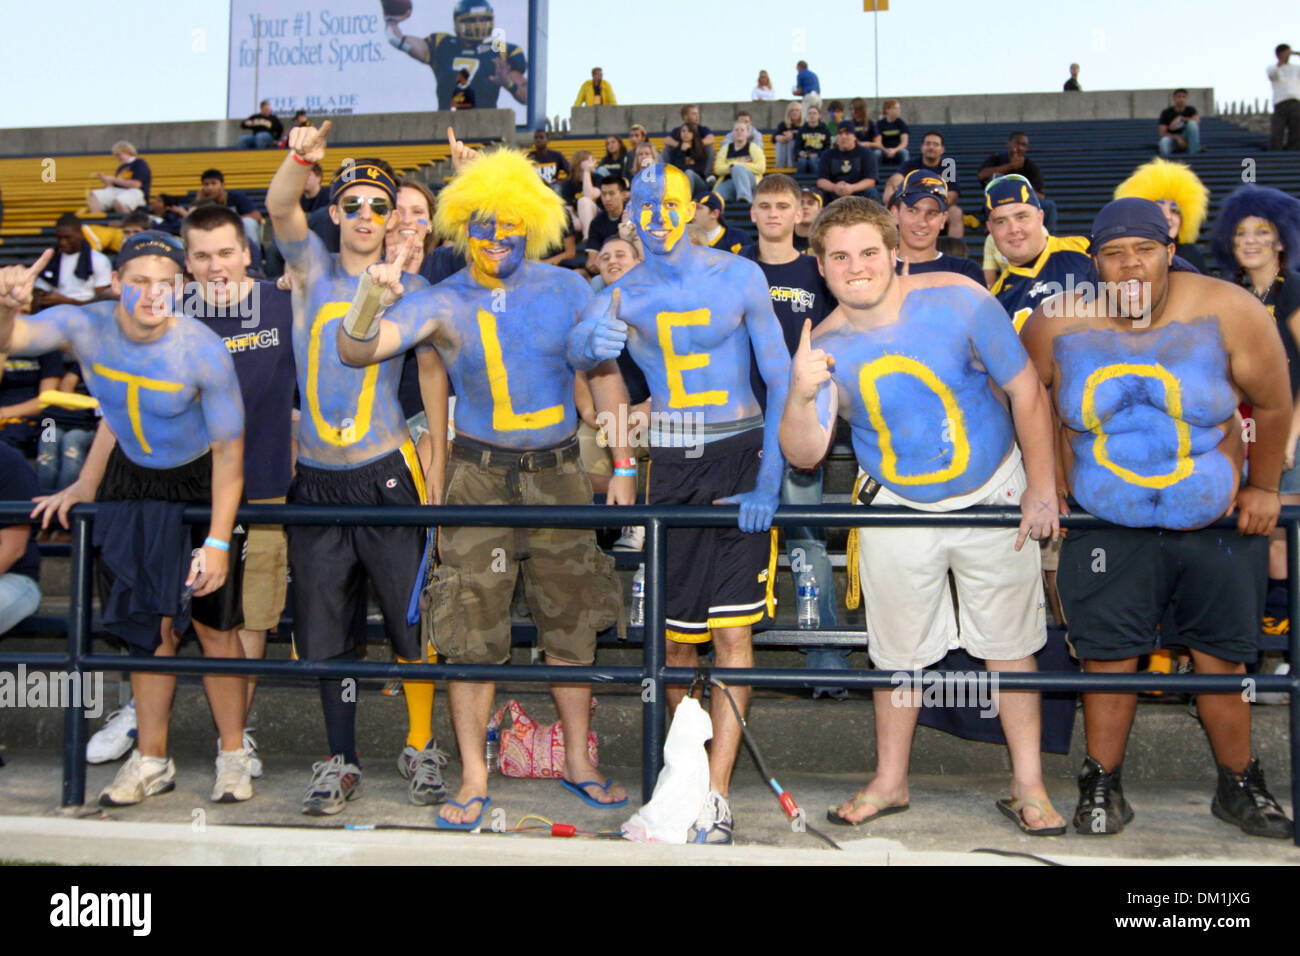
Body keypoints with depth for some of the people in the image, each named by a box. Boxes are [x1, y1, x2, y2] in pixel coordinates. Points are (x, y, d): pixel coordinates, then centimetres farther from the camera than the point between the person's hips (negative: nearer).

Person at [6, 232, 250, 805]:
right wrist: (8, 305, -55)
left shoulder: (203, 351, -25)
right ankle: (151, 761, 18)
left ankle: (233, 756, 15)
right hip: (131, 483, 3)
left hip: (201, 484, -3)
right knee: (150, 626, 6)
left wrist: (219, 541, -23)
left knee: (213, 624, -1)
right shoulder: (86, 328, -17)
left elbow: (229, 451, -19)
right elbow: (12, 339, -31)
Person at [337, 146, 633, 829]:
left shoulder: (565, 289, 2)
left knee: (571, 624, 9)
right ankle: (474, 779, 12)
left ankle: (578, 763, 25)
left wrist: (622, 465, 5)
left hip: (558, 473, 2)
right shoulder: (442, 303, -2)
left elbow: (604, 374, 9)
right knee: (471, 631, -1)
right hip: (480, 475, -1)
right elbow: (354, 350, -11)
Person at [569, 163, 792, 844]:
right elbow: (576, 350, -9)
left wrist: (768, 480, -13)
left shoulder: (739, 277, -3)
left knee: (731, 630, -6)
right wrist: (595, 341, -34)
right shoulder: (623, 294, 5)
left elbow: (781, 380, -4)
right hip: (669, 464, 3)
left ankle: (715, 795, -2)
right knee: (672, 631, 7)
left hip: (739, 456, -2)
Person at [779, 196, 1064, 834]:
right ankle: (890, 783, 29)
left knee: (1009, 646, 7)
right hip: (897, 510, 2)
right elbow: (802, 454, -15)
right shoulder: (825, 345, -11)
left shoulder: (956, 300, -17)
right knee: (897, 652, 12)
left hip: (994, 499, -1)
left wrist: (1042, 488, -9)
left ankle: (1027, 787, 21)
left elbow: (1026, 390, -10)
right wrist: (802, 395, -35)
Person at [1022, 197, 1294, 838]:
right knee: (1110, 658, 0)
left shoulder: (1228, 312, -10)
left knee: (1221, 659, 8)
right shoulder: (1057, 325, -7)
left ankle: (1239, 786, 27)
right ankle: (1102, 786, 17)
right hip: (1106, 529, 0)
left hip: (1219, 524, 0)